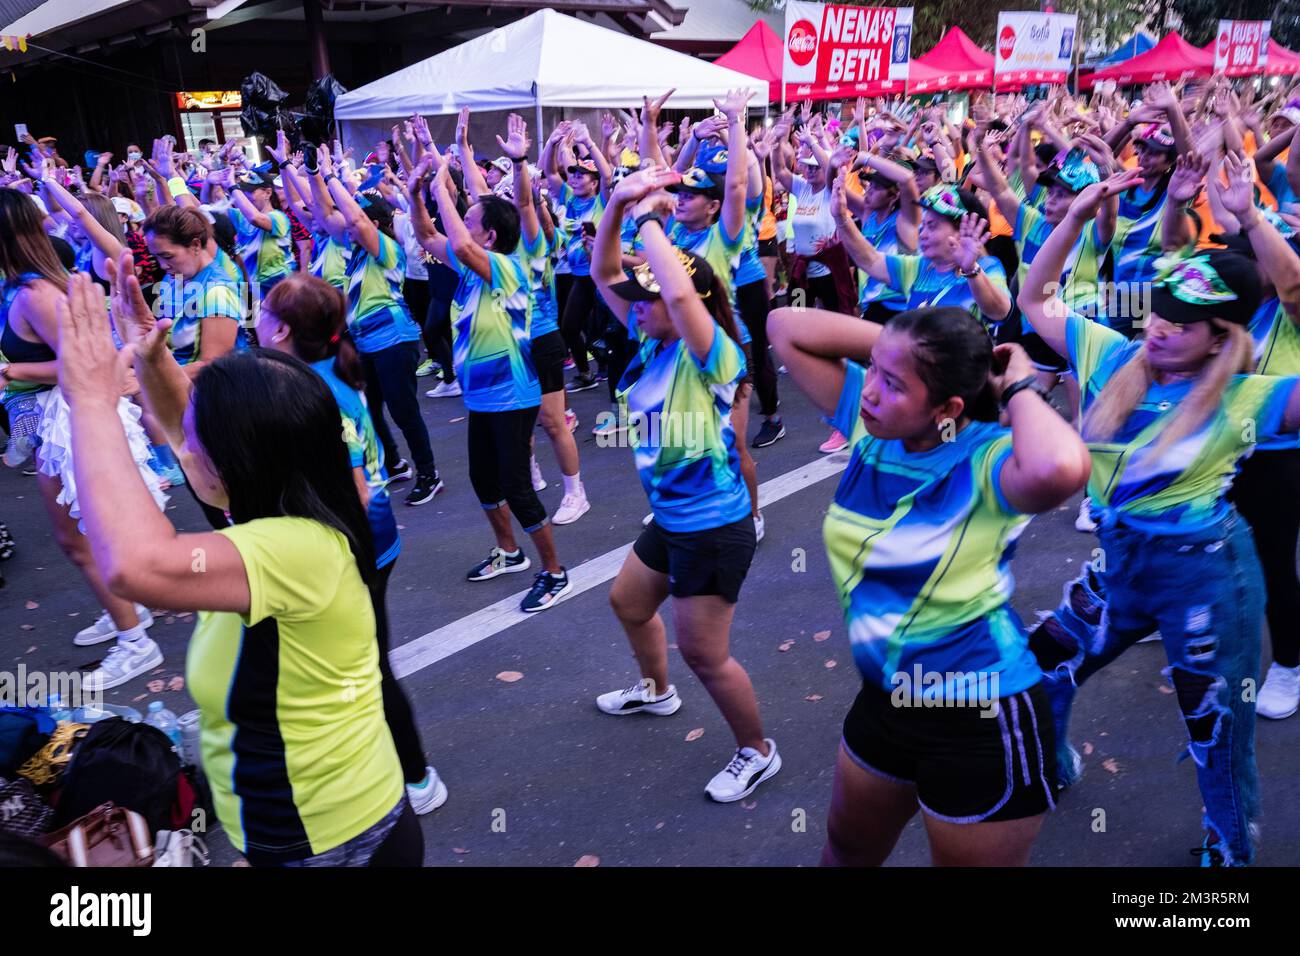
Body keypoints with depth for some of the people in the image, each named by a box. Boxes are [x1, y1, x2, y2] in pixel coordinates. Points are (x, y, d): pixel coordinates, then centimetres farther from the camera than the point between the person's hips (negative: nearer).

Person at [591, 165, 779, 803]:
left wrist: (649, 217, -29)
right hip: (669, 517, 9)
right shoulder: (653, 340, 1)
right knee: (628, 601, 29)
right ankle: (656, 690, 57)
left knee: (704, 655, 2)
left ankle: (757, 752, 28)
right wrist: (618, 204, -13)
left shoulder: (712, 352, -22)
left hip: (714, 526, -9)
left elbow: (682, 293, -43)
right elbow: (604, 275, 2)